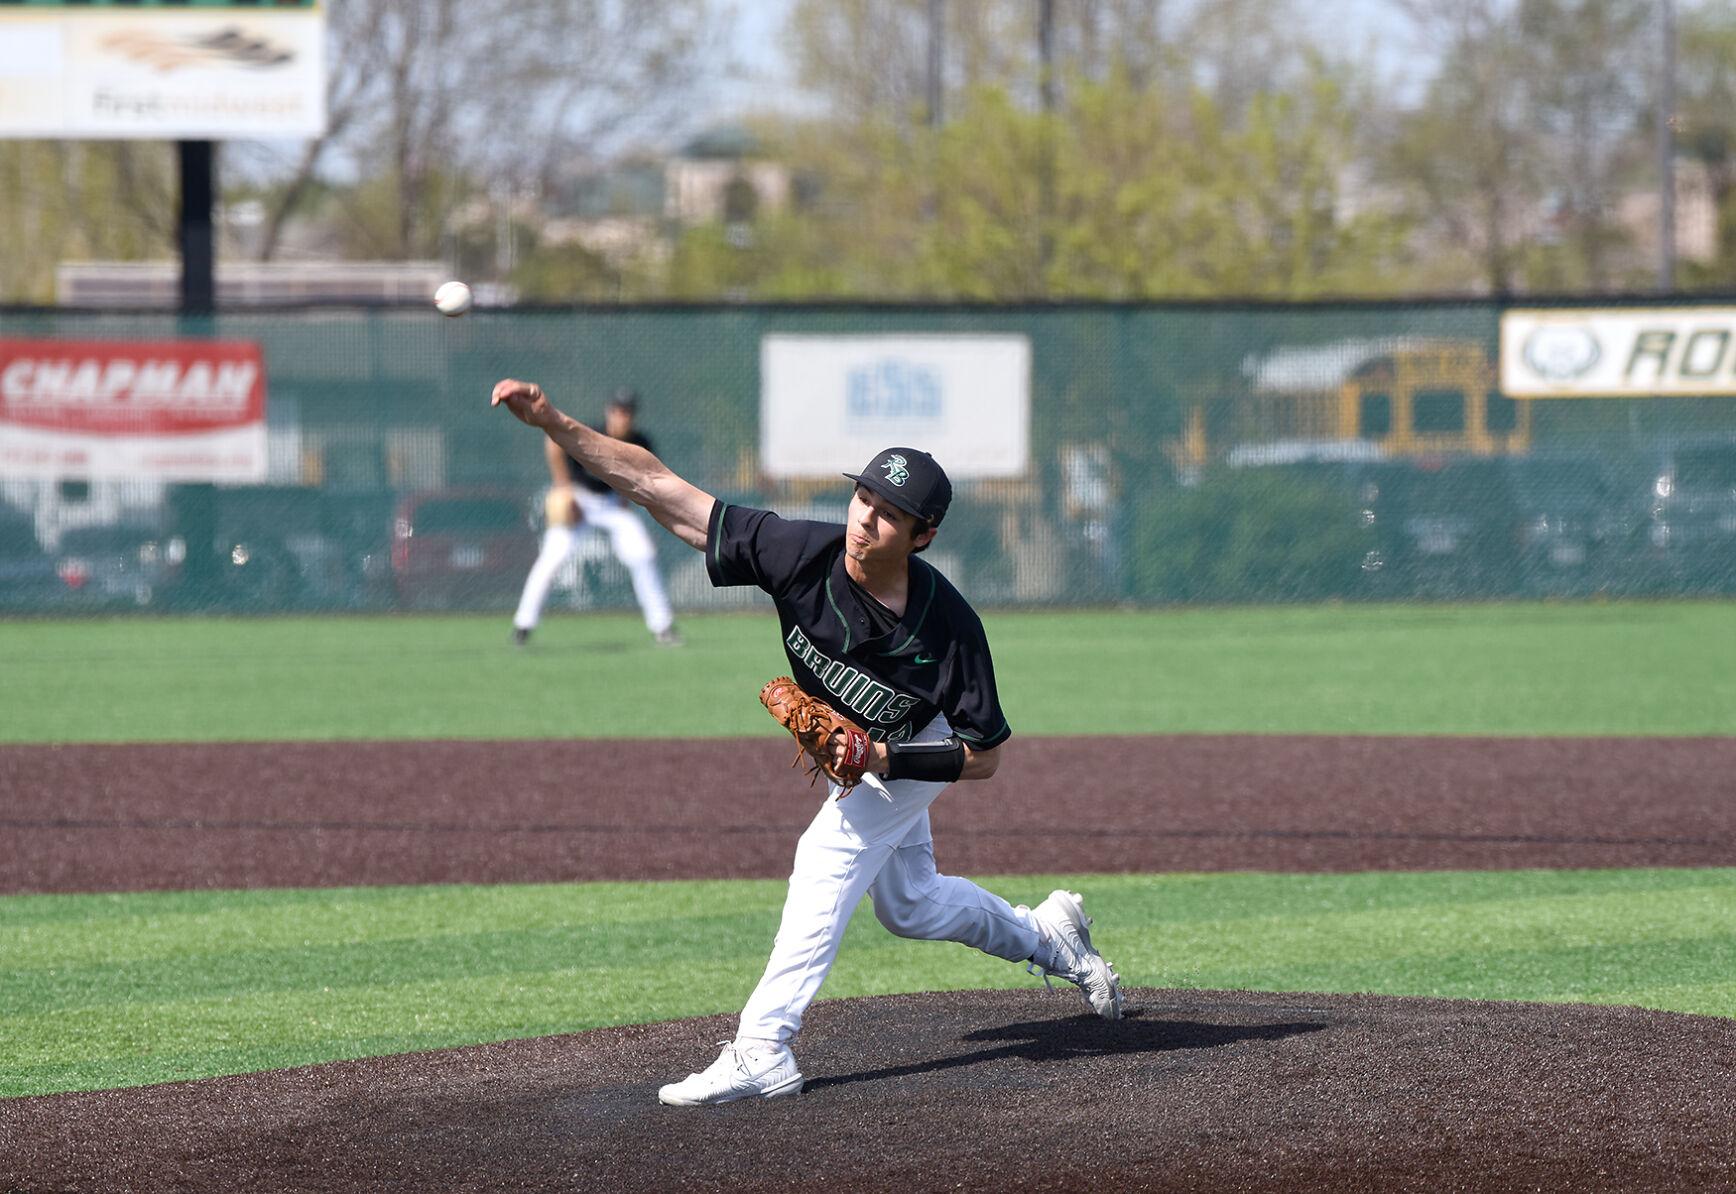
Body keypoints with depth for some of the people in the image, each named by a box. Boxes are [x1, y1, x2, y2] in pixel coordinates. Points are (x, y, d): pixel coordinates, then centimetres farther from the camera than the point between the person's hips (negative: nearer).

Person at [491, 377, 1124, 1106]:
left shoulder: (947, 626, -39)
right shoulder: (802, 553, -34)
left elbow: (984, 757, -26)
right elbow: (660, 489, -36)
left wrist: (882, 759, -37)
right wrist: (554, 424, -45)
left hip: (919, 750, -6)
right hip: (851, 745, 6)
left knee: (828, 857, -23)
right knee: (909, 905, 20)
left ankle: (762, 1052, -24)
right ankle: (1045, 935, 46)